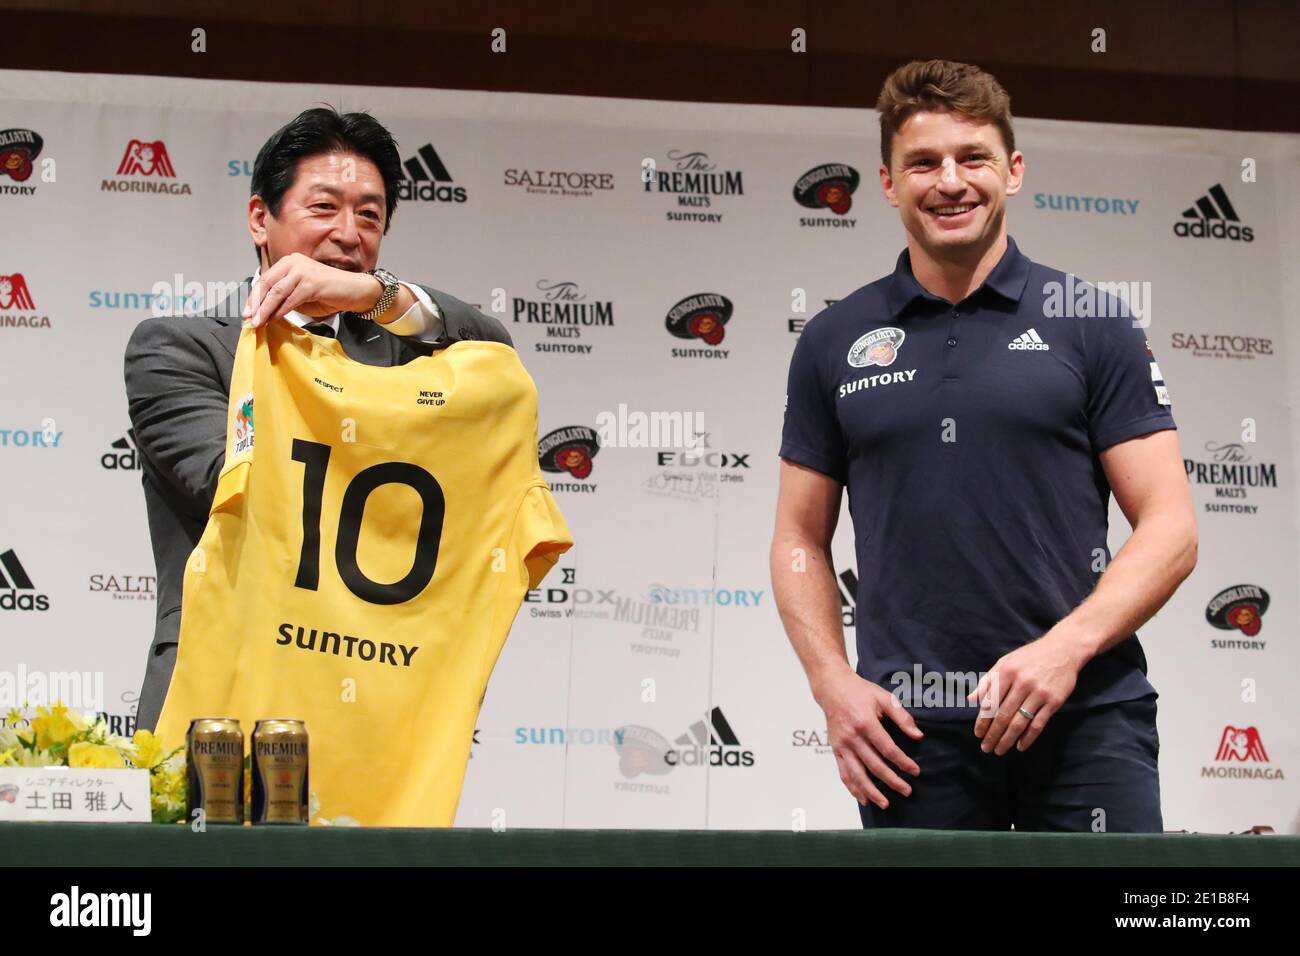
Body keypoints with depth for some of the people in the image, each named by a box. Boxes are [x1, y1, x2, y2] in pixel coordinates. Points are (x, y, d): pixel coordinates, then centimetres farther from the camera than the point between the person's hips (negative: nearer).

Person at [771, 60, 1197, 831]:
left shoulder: (1092, 326, 4)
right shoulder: (835, 342, 10)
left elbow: (1170, 529, 0)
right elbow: (801, 540, 14)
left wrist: (1066, 648, -14)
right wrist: (834, 684, -1)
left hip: (1087, 716, -1)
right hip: (908, 728, 2)